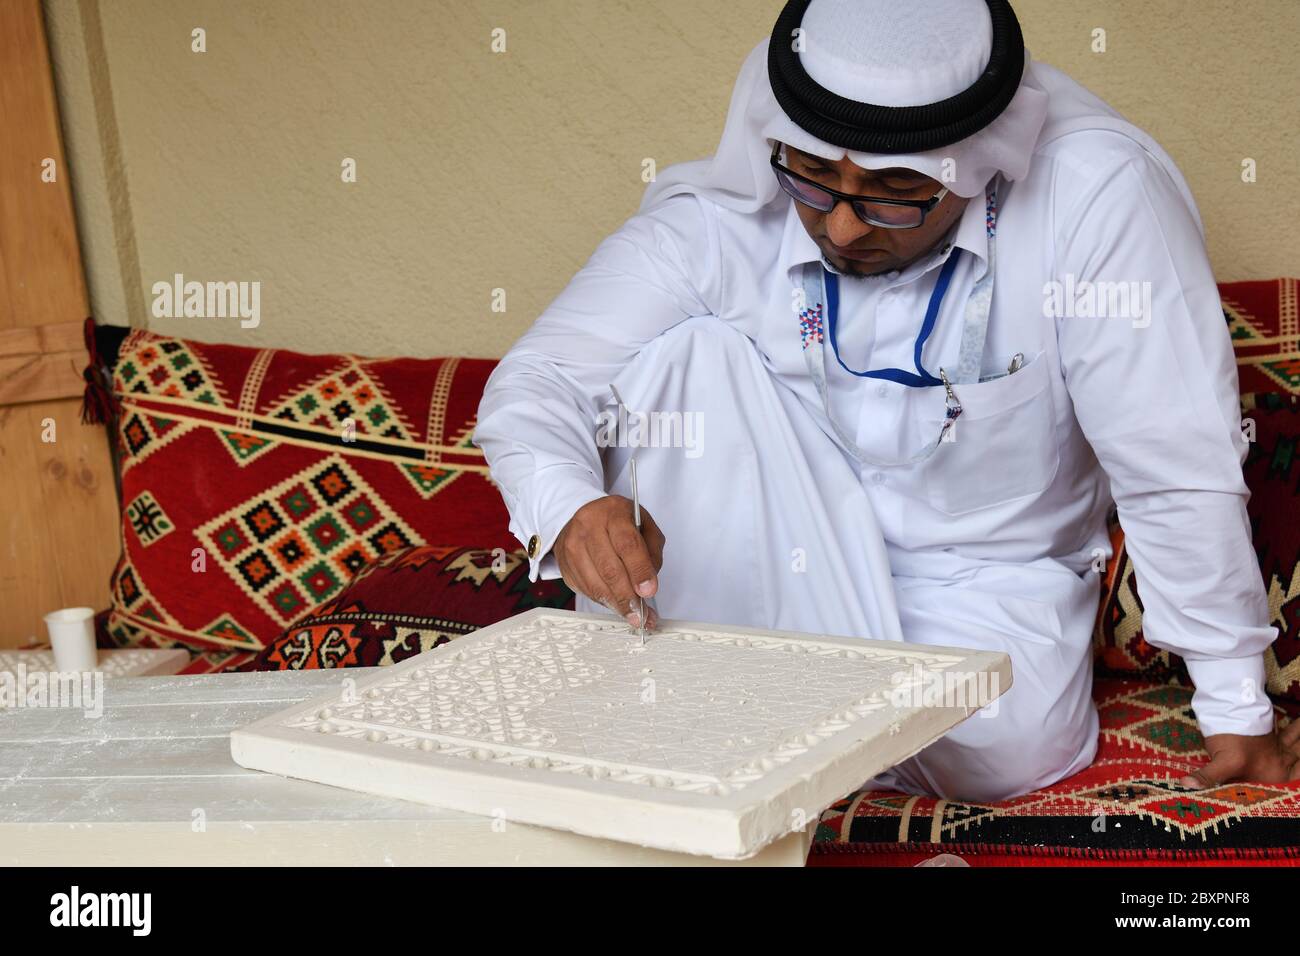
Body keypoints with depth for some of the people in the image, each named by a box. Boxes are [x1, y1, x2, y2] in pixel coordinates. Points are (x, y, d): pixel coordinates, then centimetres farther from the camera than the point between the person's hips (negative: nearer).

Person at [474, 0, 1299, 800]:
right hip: (781, 577, 1)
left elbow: (1179, 468, -23)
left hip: (984, 578, 0)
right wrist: (569, 509, -41)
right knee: (690, 352, -23)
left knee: (1006, 747, -30)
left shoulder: (1093, 189, -27)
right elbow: (534, 383, -18)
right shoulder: (717, 219, -18)